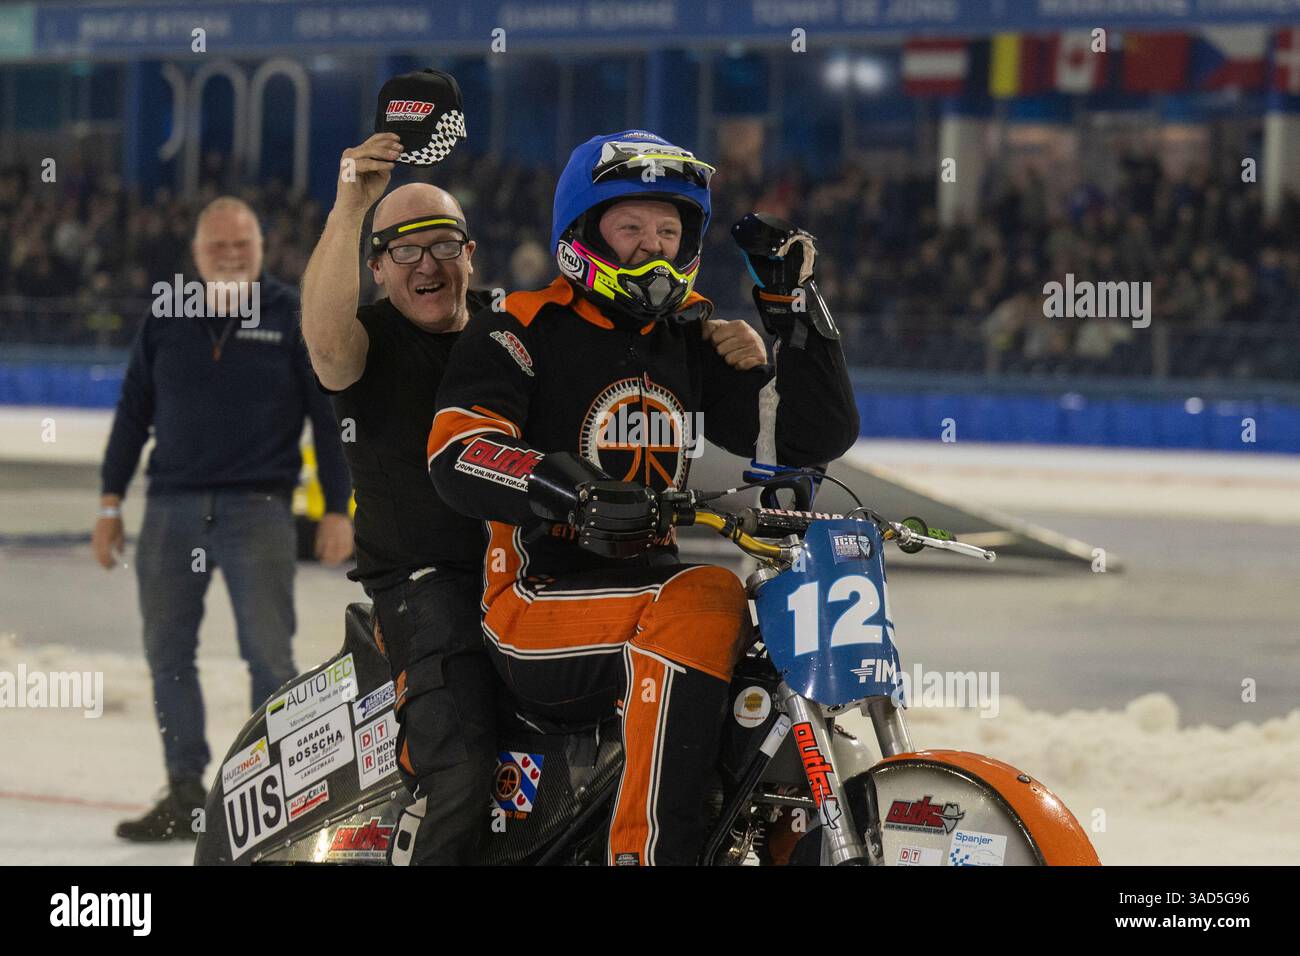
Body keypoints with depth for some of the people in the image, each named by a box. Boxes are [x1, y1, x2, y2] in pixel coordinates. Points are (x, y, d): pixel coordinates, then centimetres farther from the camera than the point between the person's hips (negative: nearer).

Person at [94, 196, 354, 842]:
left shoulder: (293, 317, 1)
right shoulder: (166, 320, 9)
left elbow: (329, 417, 2)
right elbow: (133, 412, 14)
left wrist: (337, 509, -2)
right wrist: (110, 503, 12)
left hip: (257, 507, -3)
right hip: (172, 509, 3)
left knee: (268, 654, -6)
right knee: (167, 653, 5)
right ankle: (185, 794, 12)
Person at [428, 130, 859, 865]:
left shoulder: (695, 342, 16)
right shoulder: (525, 331, -1)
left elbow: (819, 435, 12)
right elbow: (457, 451, -18)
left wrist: (790, 306, 2)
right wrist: (575, 493, -36)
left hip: (650, 578, 7)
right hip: (539, 608, -7)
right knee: (706, 604, -33)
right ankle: (649, 850, -37)